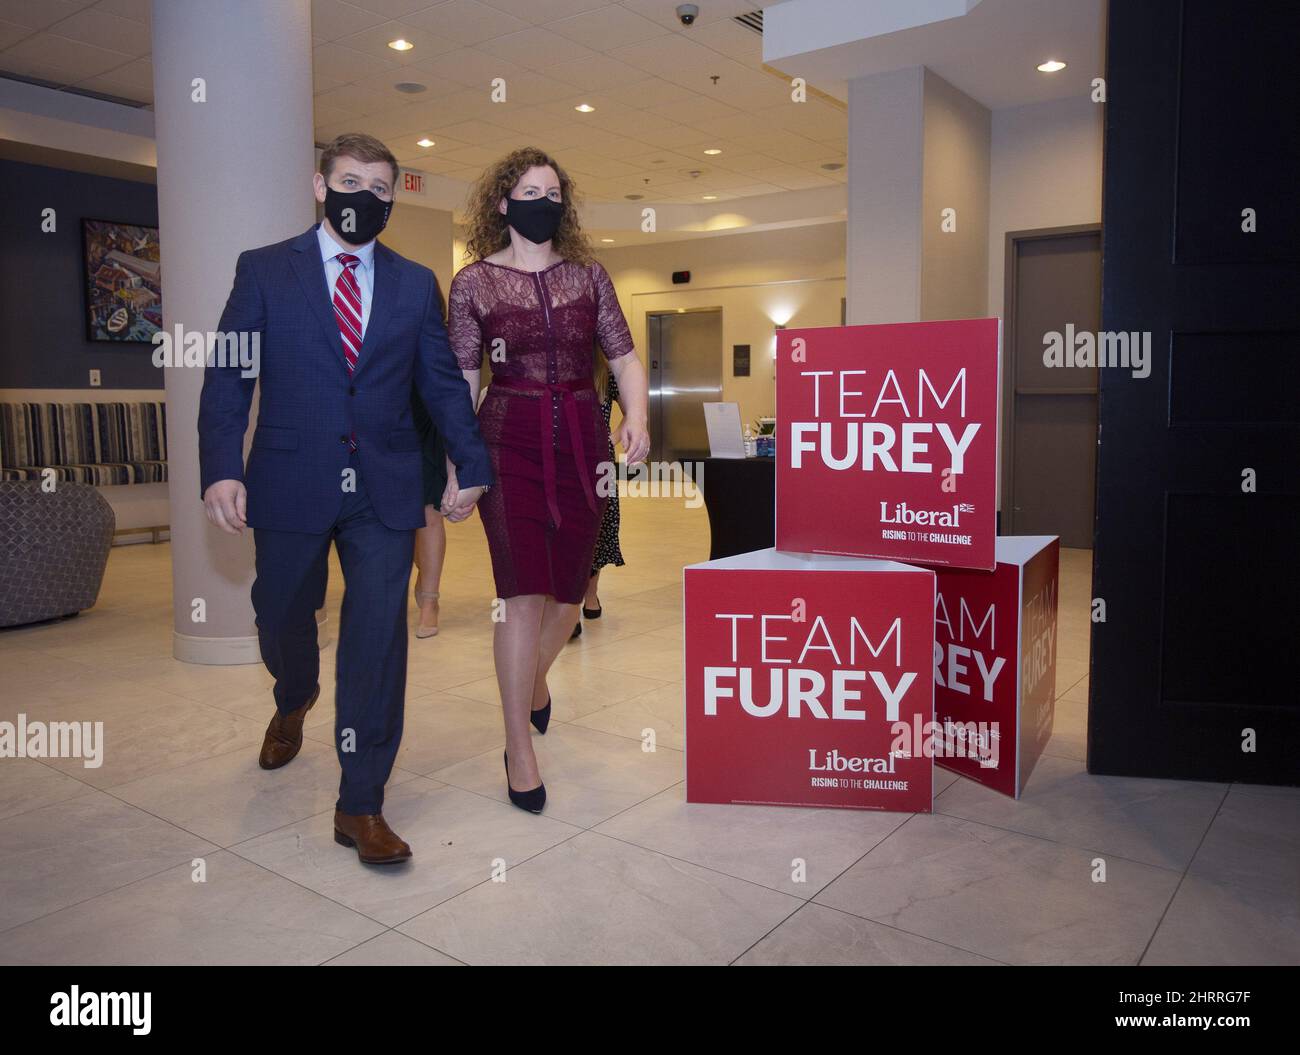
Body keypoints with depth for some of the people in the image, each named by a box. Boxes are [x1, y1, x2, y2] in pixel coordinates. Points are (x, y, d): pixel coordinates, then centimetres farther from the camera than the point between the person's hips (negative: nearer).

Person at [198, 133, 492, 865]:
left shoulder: (416, 284, 9)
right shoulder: (264, 270, 4)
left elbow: (443, 382, 10)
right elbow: (227, 376, -2)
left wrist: (472, 466, 3)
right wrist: (222, 467, -14)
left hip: (385, 490, 1)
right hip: (290, 484, 0)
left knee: (378, 638, -3)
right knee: (282, 617, 16)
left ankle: (361, 805, 8)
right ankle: (295, 702, 53)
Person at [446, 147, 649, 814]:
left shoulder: (588, 275, 10)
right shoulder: (473, 283, 4)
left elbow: (624, 357, 6)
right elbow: (462, 382, 3)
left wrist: (637, 415, -13)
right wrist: (455, 465, -2)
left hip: (583, 441, 3)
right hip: (508, 442, -3)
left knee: (569, 588, 10)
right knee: (523, 591, -8)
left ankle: (535, 678, 42)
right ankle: (519, 749, 4)